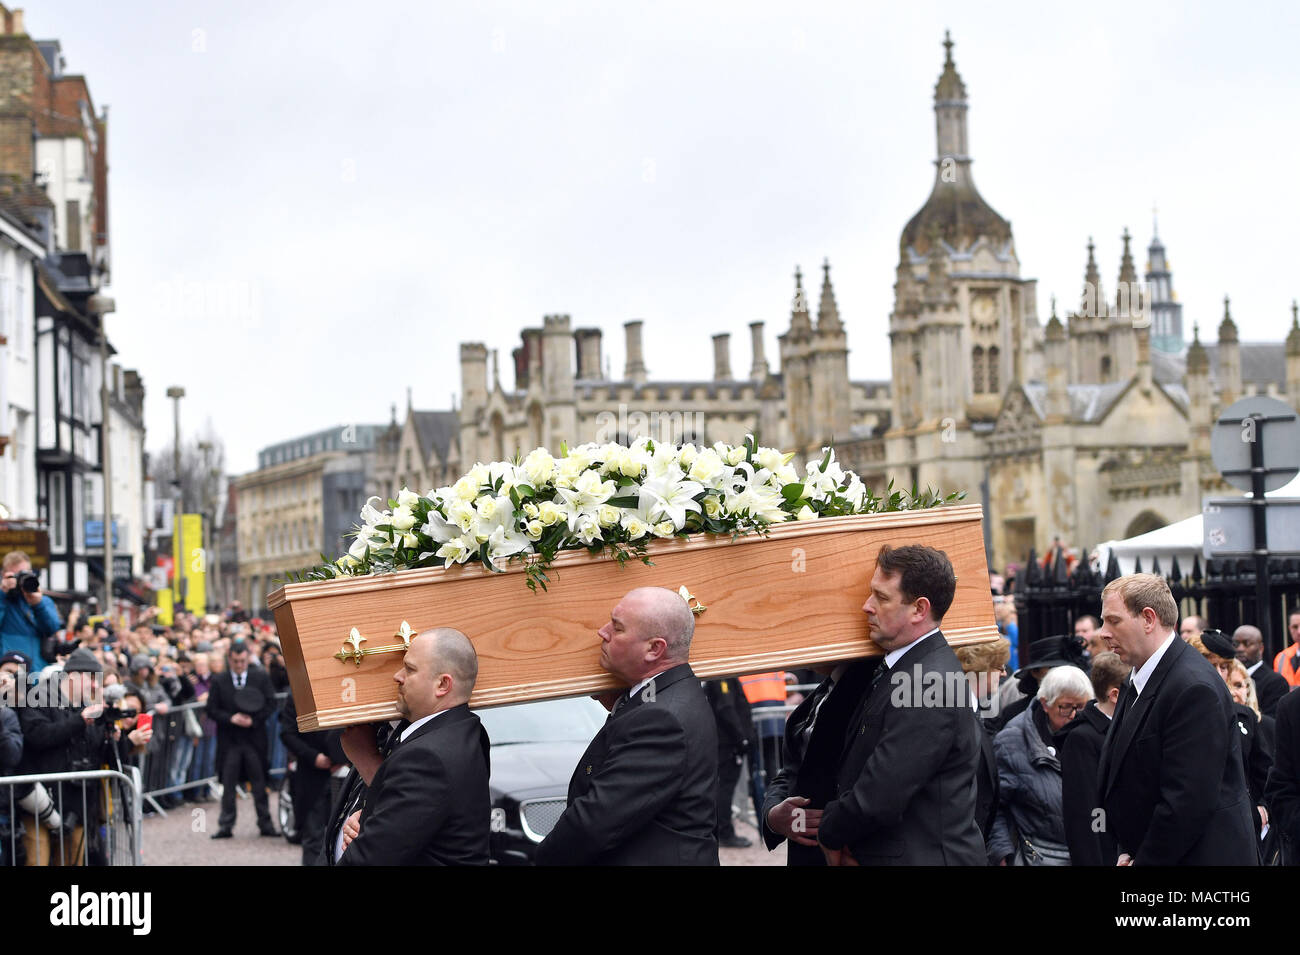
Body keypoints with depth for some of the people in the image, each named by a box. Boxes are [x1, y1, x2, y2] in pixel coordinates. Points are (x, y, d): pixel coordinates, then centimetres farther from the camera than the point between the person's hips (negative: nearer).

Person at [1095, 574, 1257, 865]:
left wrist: (1142, 861, -15)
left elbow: (1188, 800, -23)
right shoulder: (1139, 683, 11)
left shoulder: (1194, 687, -20)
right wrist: (1126, 851, 5)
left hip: (1199, 856, -9)